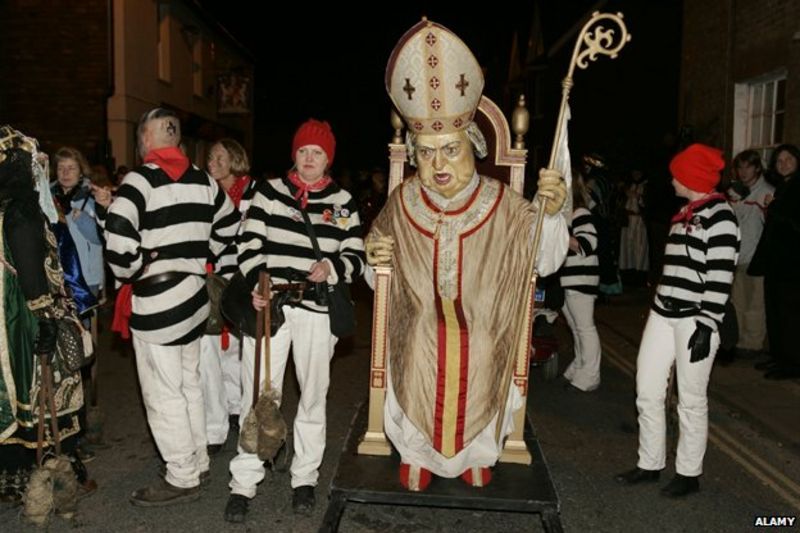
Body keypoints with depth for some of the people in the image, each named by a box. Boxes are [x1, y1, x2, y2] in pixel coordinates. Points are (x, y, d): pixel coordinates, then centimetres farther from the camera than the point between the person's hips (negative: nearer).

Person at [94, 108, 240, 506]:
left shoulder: (141, 180, -13)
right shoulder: (203, 179, 8)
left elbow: (119, 237, -26)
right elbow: (229, 226, 16)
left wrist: (130, 270, -8)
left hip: (156, 299, -7)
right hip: (193, 294, 7)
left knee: (164, 394, 4)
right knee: (189, 383, 19)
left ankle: (182, 479, 14)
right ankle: (198, 462, 31)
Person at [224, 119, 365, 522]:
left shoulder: (342, 202, 7)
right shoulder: (269, 191, 7)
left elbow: (356, 257, 5)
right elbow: (249, 243, 0)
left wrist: (332, 268, -16)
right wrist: (256, 284, -15)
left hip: (317, 308, 1)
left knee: (313, 395, 12)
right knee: (258, 394, 2)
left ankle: (305, 477, 29)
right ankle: (244, 482, 15)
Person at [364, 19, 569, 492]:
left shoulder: (502, 204, -13)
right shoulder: (402, 203, -8)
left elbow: (545, 261, -10)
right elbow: (378, 255, 9)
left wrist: (550, 213, -27)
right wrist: (376, 260, -15)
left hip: (480, 330, 0)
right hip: (421, 330, 1)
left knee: (477, 393, 13)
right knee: (418, 392, 9)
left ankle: (477, 454, 43)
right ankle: (418, 455, 39)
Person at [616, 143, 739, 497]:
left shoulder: (718, 215, -9)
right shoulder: (685, 213, 17)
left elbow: (721, 276, -15)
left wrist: (707, 325, -18)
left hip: (695, 319, -8)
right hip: (663, 313, 8)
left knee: (691, 400, 2)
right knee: (647, 393, 9)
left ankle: (689, 474, 17)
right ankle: (650, 465, 23)